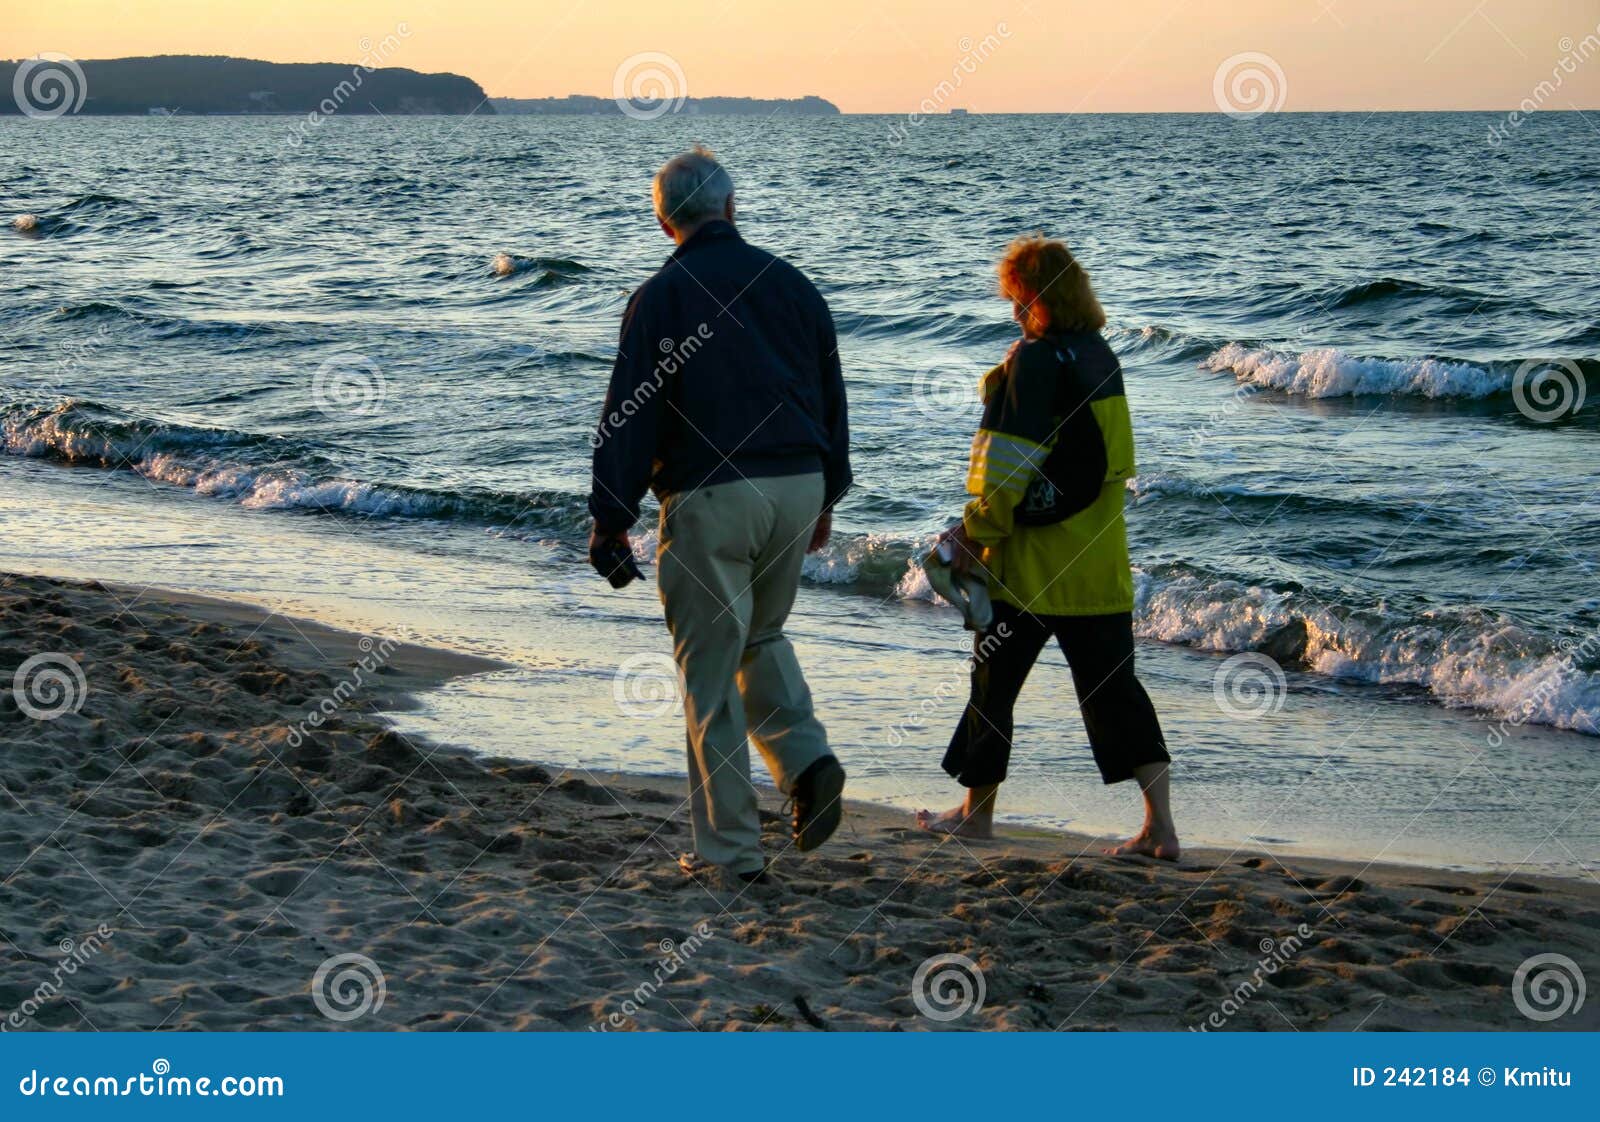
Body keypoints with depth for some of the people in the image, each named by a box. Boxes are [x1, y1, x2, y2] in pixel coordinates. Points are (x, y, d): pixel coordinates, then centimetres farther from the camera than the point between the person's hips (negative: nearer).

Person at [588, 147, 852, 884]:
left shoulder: (662, 297, -6)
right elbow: (830, 396, 16)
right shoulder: (790, 283, 9)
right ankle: (806, 758, 1)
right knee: (761, 636, 25)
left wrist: (610, 519, -2)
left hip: (709, 497, -5)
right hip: (796, 489, 5)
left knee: (711, 672, 2)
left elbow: (630, 418, -8)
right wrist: (826, 497, 25)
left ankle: (730, 848, 3)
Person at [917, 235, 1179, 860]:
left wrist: (978, 534, -6)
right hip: (1101, 559, 7)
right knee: (1111, 683, 7)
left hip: (1034, 562, -7)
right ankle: (1159, 823, 0)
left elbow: (1007, 463, -18)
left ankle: (977, 813, 21)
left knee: (994, 680, 9)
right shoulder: (1101, 357, 11)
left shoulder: (1034, 359, -14)